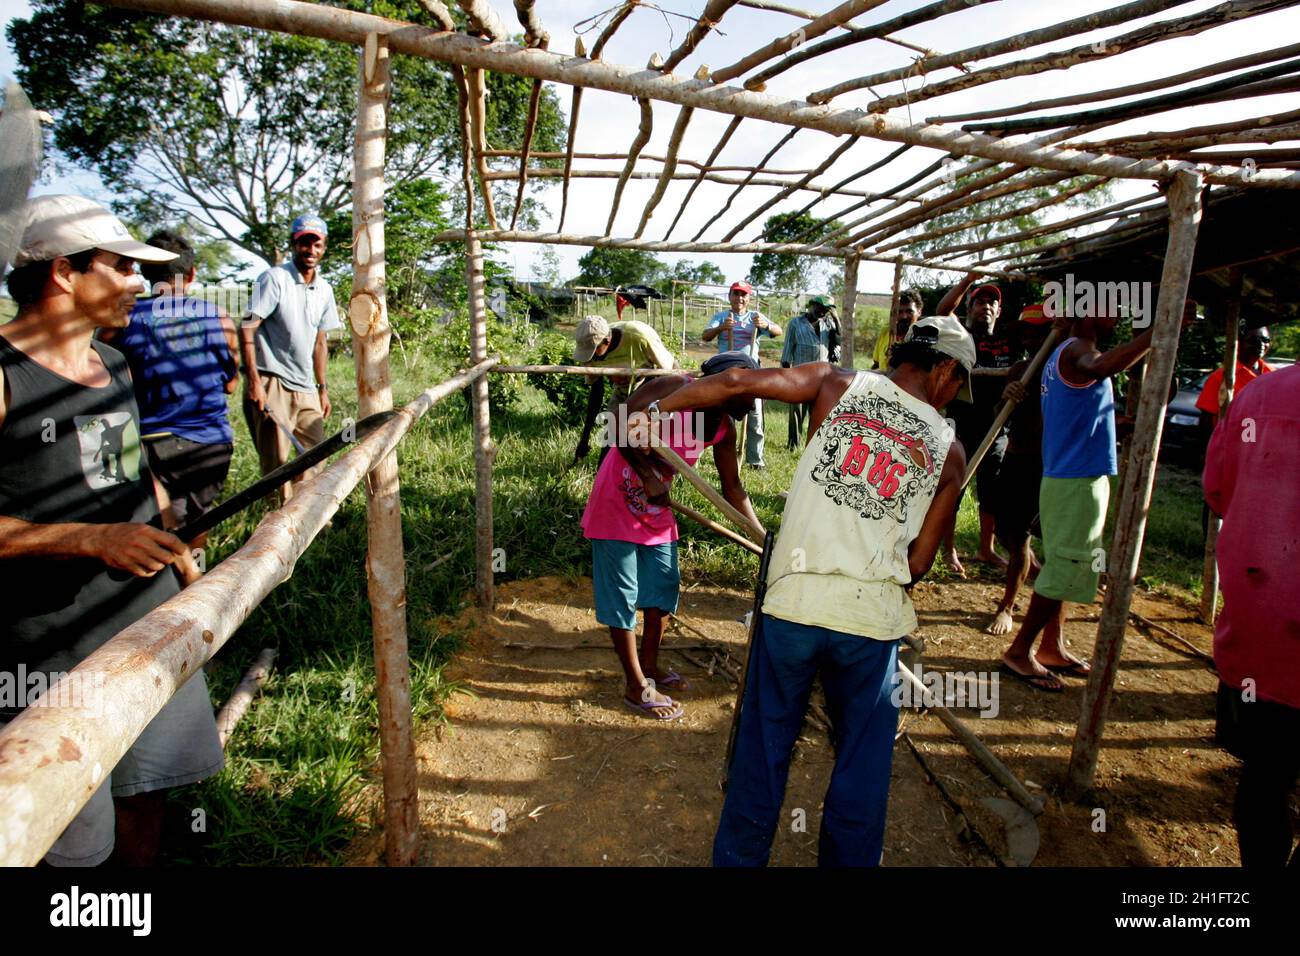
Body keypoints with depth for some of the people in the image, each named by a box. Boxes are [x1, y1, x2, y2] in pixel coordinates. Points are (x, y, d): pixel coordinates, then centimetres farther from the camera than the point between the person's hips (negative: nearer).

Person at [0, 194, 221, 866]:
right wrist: (94, 539, -27)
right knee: (68, 839, 5)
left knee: (148, 780, 19)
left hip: (149, 614, 7)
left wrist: (179, 552, 20)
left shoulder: (114, 364, 10)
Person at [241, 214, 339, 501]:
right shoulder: (274, 278, -8)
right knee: (276, 461, -4)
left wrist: (322, 388, 17)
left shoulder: (324, 290, 12)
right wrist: (253, 381, -19)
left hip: (306, 388, 7)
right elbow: (247, 329, -12)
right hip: (271, 383, -6)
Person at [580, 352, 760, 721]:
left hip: (657, 510, 7)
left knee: (662, 589, 13)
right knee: (622, 595, 1)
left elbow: (732, 487, 4)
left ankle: (649, 666, 34)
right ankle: (636, 687, 13)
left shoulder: (724, 429, -3)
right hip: (616, 503, -7)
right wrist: (648, 477, -28)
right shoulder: (673, 389, -23)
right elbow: (620, 429, -24)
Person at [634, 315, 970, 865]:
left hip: (792, 600, 0)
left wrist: (654, 409, 5)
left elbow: (737, 383, -5)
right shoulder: (949, 451, 8)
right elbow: (919, 562, 7)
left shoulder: (839, 385, 5)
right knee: (862, 765, 19)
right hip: (872, 615, 0)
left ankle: (738, 858, 32)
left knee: (764, 750, 16)